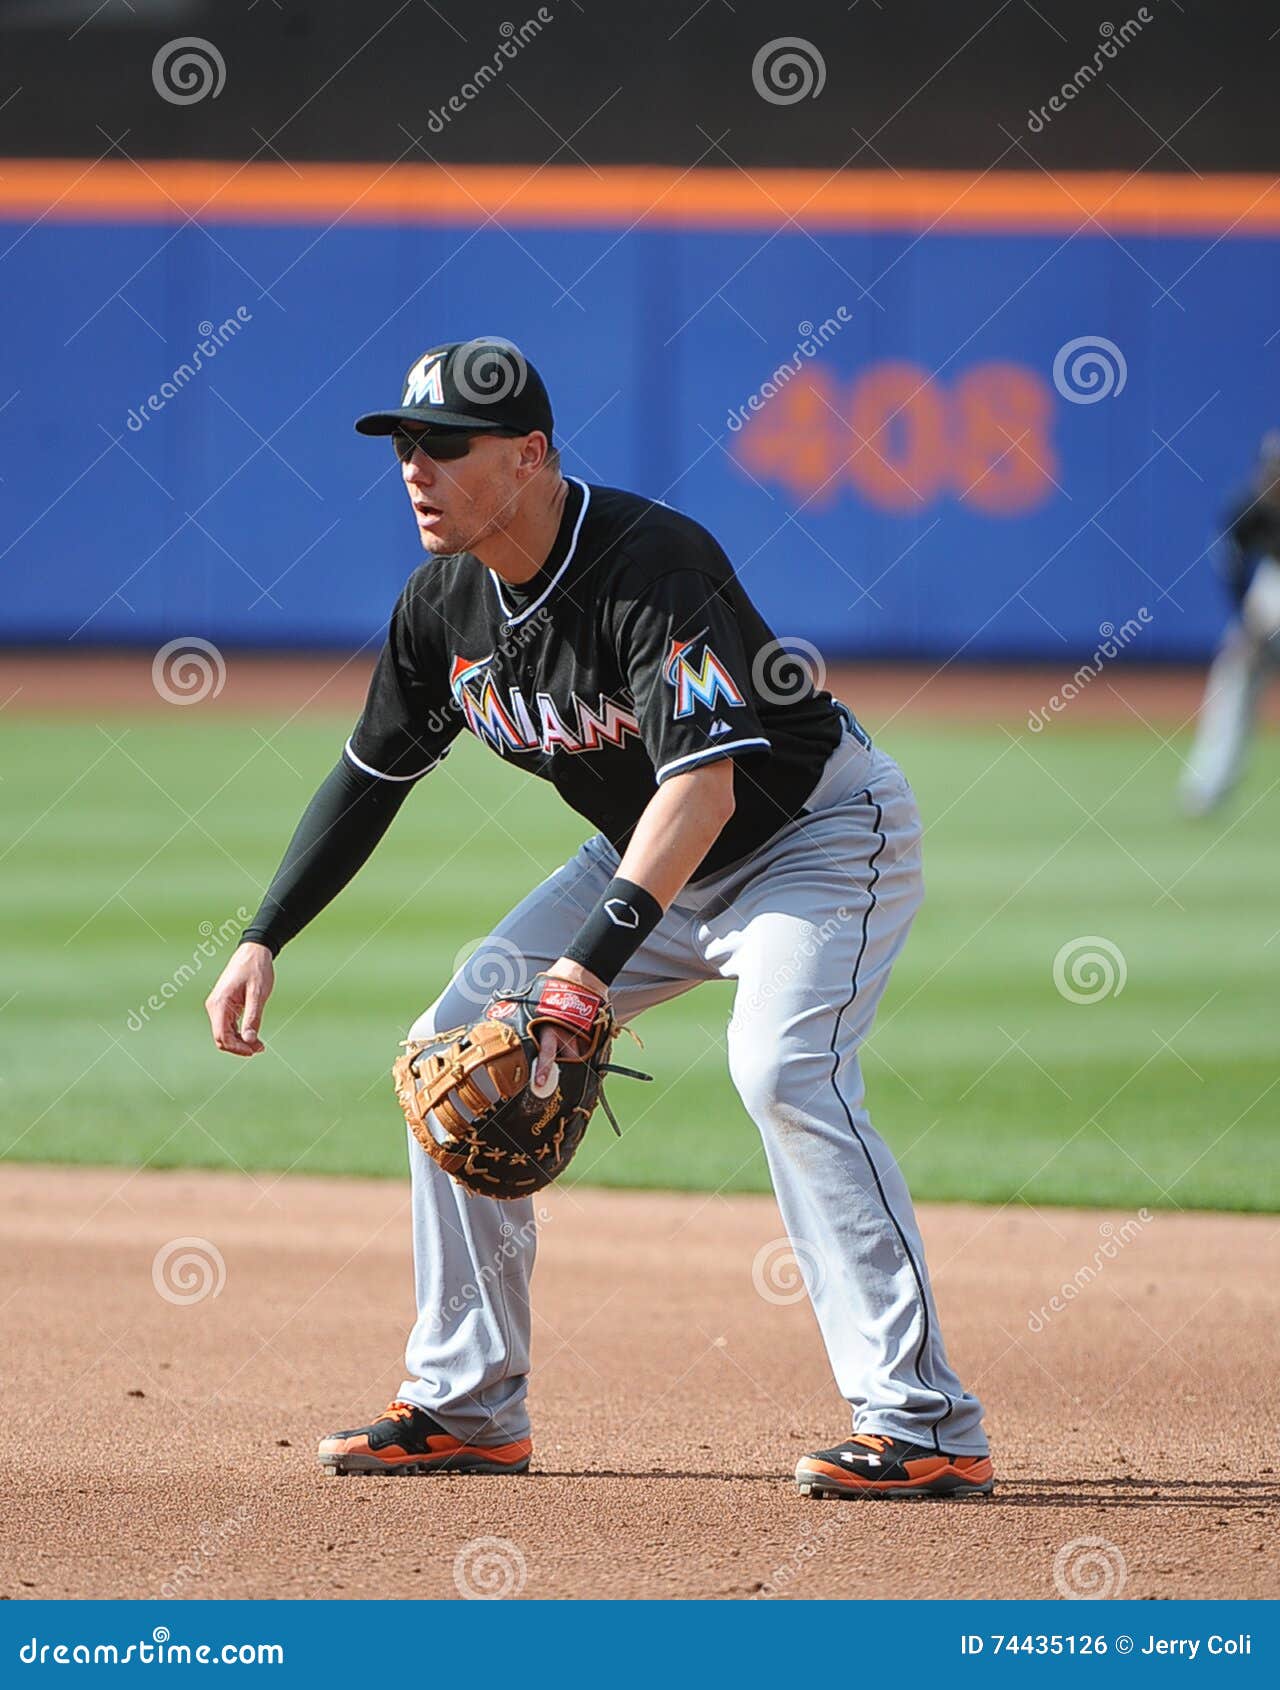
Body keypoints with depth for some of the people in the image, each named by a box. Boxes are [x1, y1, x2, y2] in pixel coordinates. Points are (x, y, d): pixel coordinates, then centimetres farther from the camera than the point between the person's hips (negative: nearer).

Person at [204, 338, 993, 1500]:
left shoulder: (648, 566, -32)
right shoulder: (449, 600, -7)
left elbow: (706, 782, -43)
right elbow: (373, 774, 7)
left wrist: (597, 954, -53)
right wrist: (264, 940, -1)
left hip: (820, 828, -9)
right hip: (654, 860, 9)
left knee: (783, 1066, -31)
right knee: (459, 1049, 2)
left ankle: (925, 1425, -30)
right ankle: (467, 1407, 11)